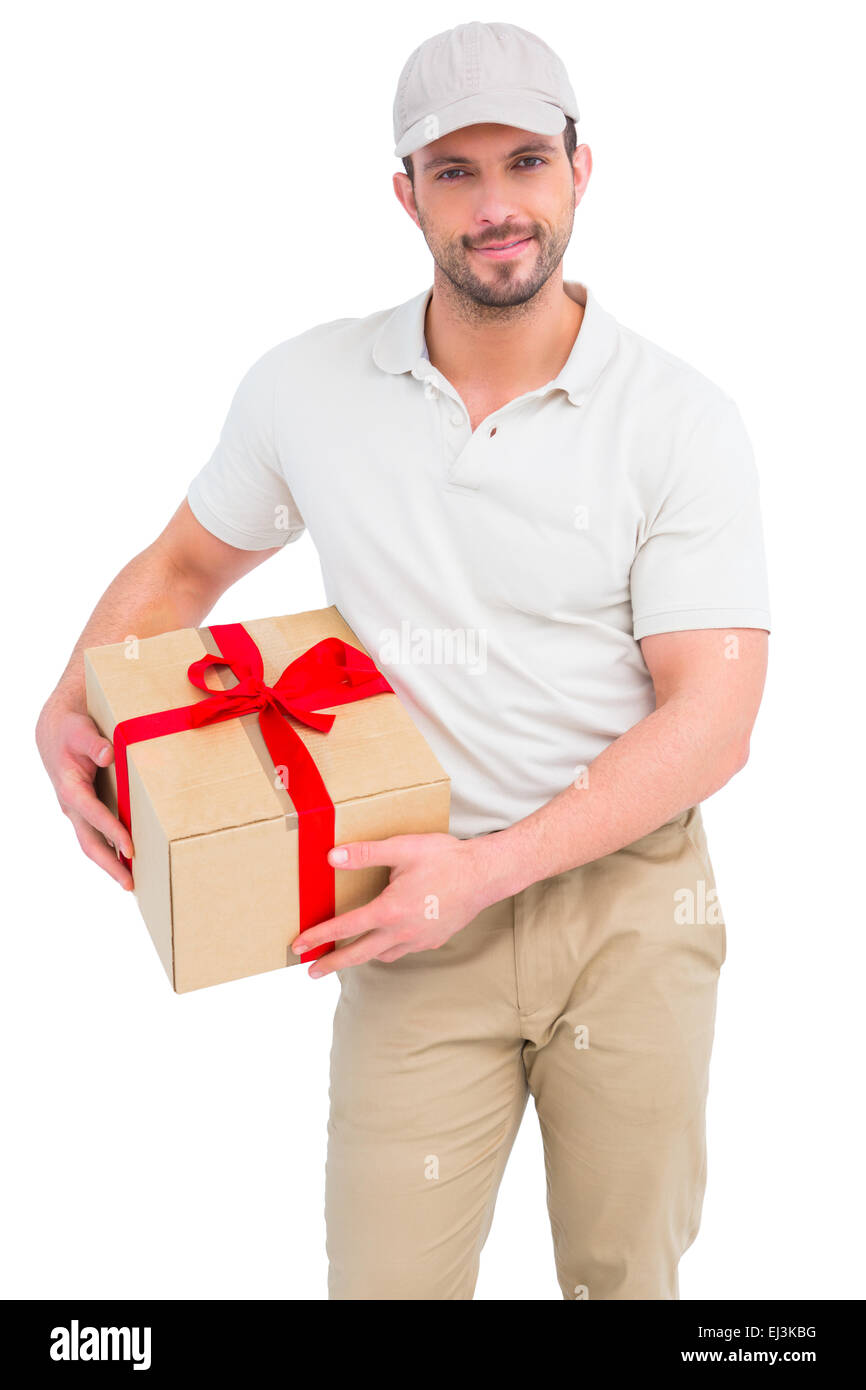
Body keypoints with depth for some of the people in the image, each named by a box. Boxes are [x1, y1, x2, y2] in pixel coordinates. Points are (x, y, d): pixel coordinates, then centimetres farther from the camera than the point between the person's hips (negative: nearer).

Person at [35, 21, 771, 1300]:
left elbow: (709, 721, -13)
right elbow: (185, 565, 13)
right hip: (419, 914, 1)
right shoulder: (305, 389, -2)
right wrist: (72, 708, -6)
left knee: (627, 1269, 16)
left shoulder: (683, 421, -9)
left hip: (629, 897, 0)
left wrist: (492, 867, -22)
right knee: (386, 1274, 3)